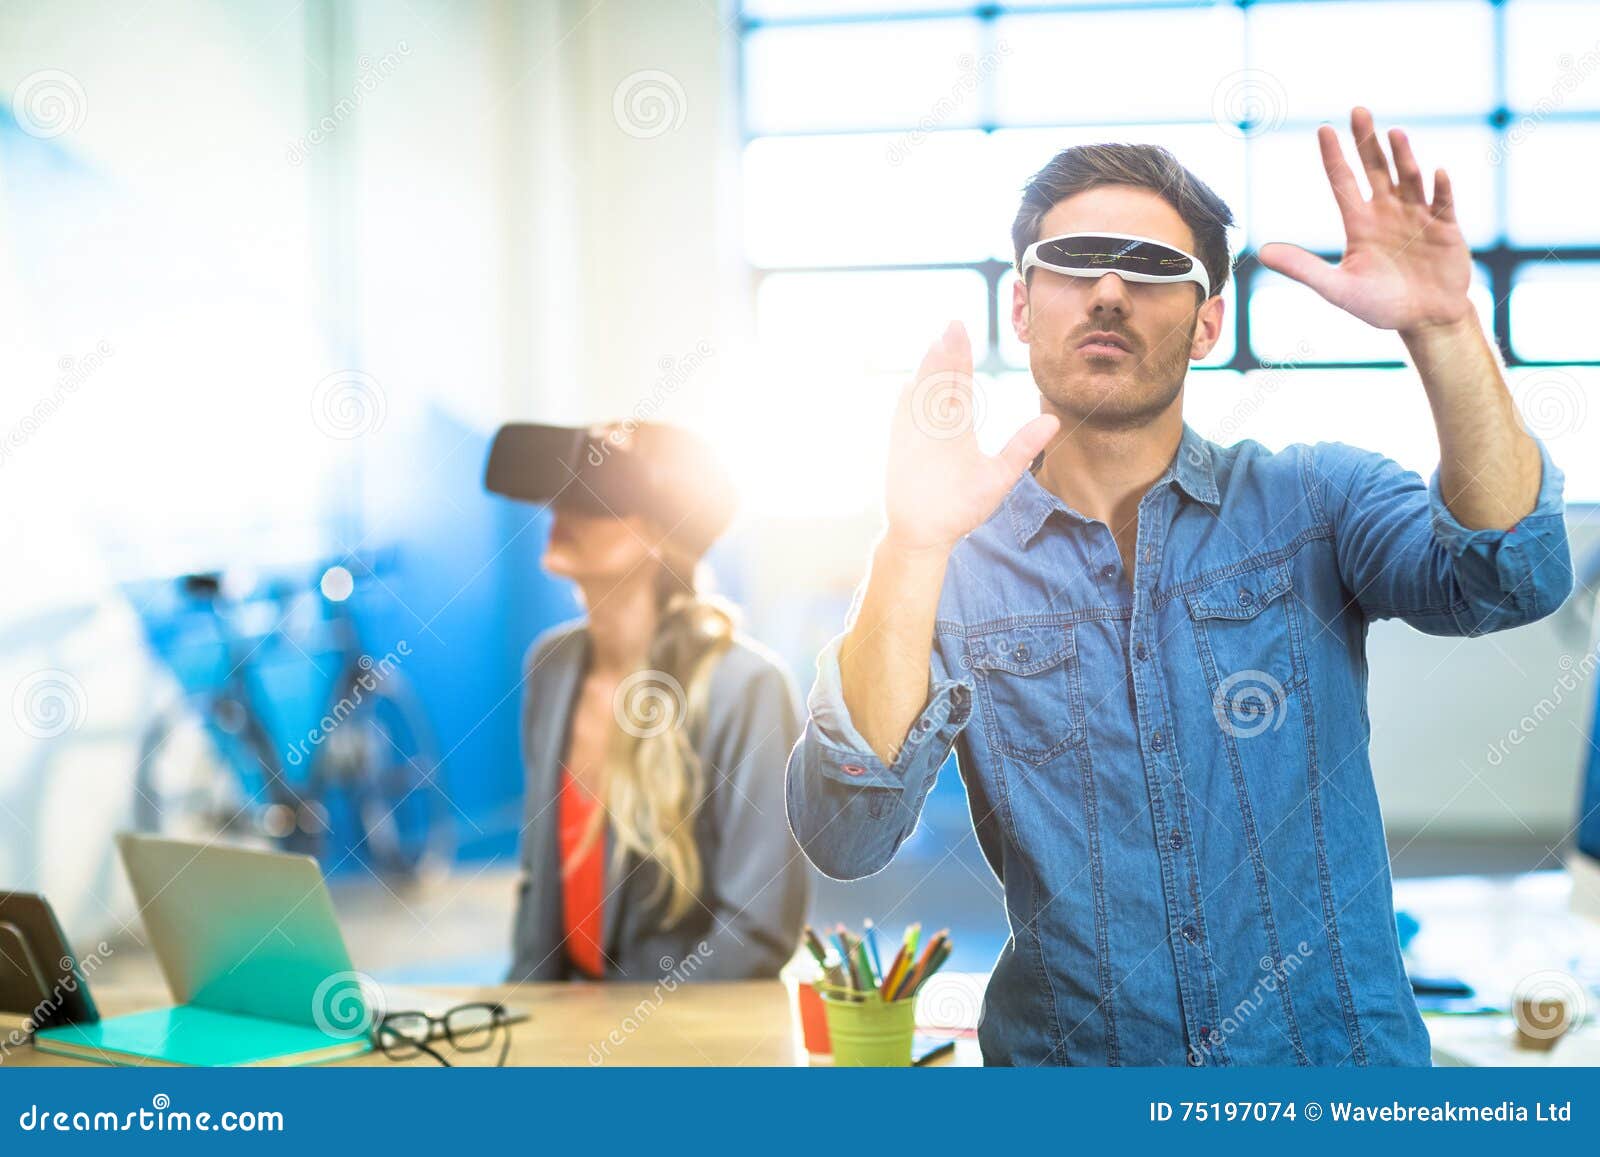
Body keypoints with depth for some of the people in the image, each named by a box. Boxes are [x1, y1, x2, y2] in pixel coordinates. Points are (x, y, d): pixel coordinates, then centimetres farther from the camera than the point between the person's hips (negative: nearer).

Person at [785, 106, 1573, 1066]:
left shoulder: (1317, 501, 5)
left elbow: (1514, 580, -12)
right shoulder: (952, 562, 2)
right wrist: (915, 549, -19)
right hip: (1070, 1060, -1)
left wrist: (1443, 329, -24)